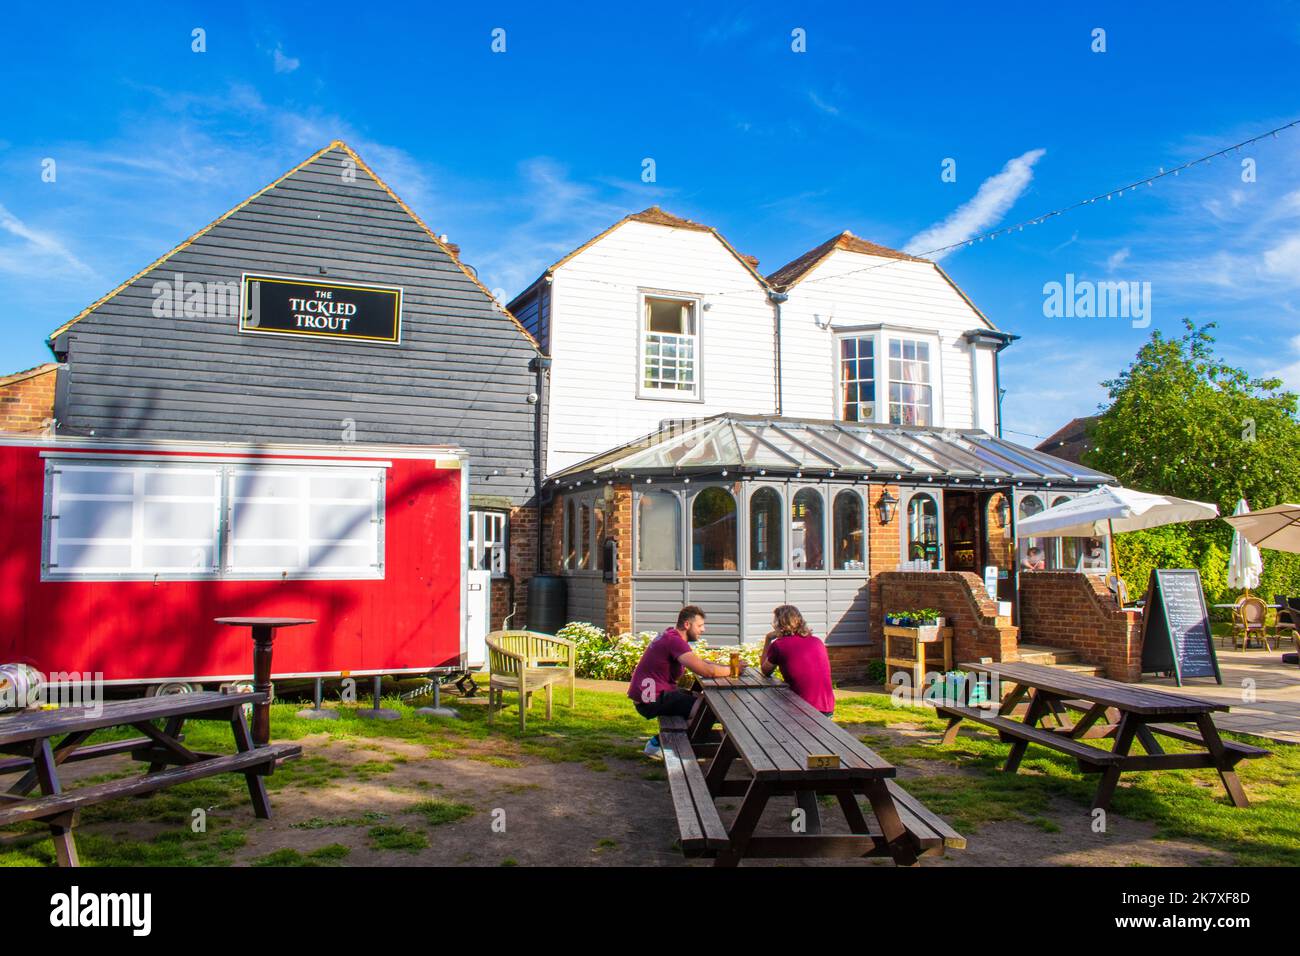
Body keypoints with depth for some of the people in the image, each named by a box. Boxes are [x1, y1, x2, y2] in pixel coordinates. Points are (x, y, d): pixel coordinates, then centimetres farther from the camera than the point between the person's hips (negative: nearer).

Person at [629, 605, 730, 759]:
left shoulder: (671, 636, 12)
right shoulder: (675, 641, -21)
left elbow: (700, 661, 18)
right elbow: (706, 671, -29)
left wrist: (729, 666, 3)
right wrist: (732, 670, -12)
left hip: (648, 693, 11)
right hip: (650, 700, -11)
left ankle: (659, 741, 21)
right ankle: (656, 744, 2)